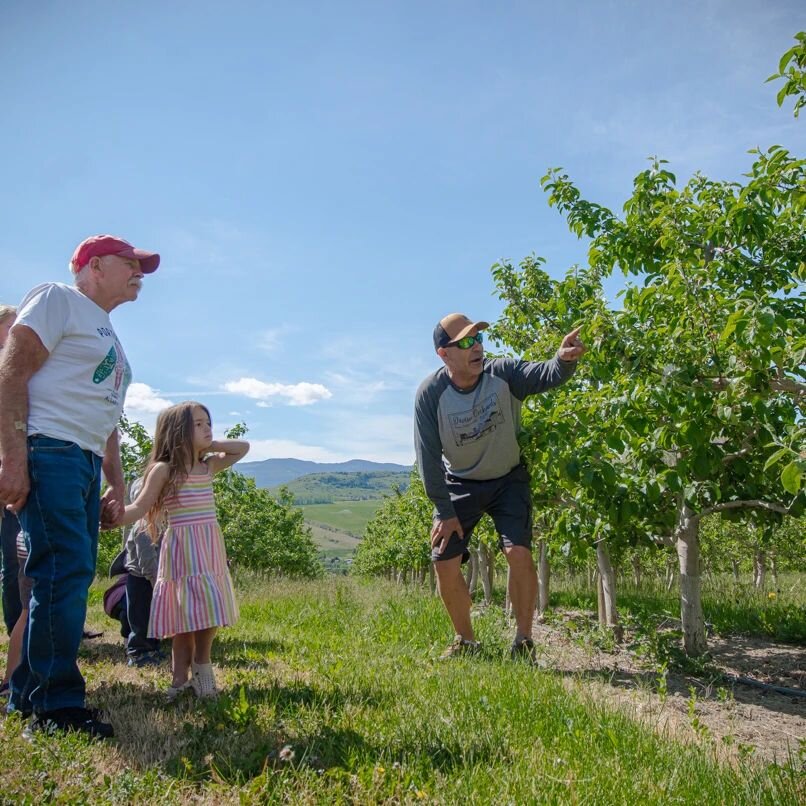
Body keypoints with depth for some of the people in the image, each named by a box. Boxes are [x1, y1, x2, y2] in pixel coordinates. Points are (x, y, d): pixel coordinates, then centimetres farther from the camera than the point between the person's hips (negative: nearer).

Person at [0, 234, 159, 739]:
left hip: (87, 464, 9)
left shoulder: (108, 334, 26)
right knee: (65, 573, -13)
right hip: (48, 452, -9)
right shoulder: (58, 300, 1)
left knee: (71, 579, 8)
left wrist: (117, 486, 21)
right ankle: (57, 706, -6)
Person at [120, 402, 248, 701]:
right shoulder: (164, 469, -5)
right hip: (183, 548, -6)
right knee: (188, 618, -8)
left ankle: (182, 680, 14)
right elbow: (139, 508, -8)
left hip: (210, 547, 6)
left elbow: (243, 447, 19)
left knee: (206, 615, 6)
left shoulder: (209, 466, 11)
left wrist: (210, 445, 6)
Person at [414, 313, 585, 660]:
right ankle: (465, 641, 21)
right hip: (459, 485, 1)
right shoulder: (430, 393, -21)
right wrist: (444, 511, -15)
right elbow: (428, 455, -17)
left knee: (519, 553, -17)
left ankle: (523, 642, 3)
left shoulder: (502, 374, -20)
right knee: (445, 563, -2)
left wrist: (564, 359, -61)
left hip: (508, 480, -1)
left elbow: (545, 375, -37)